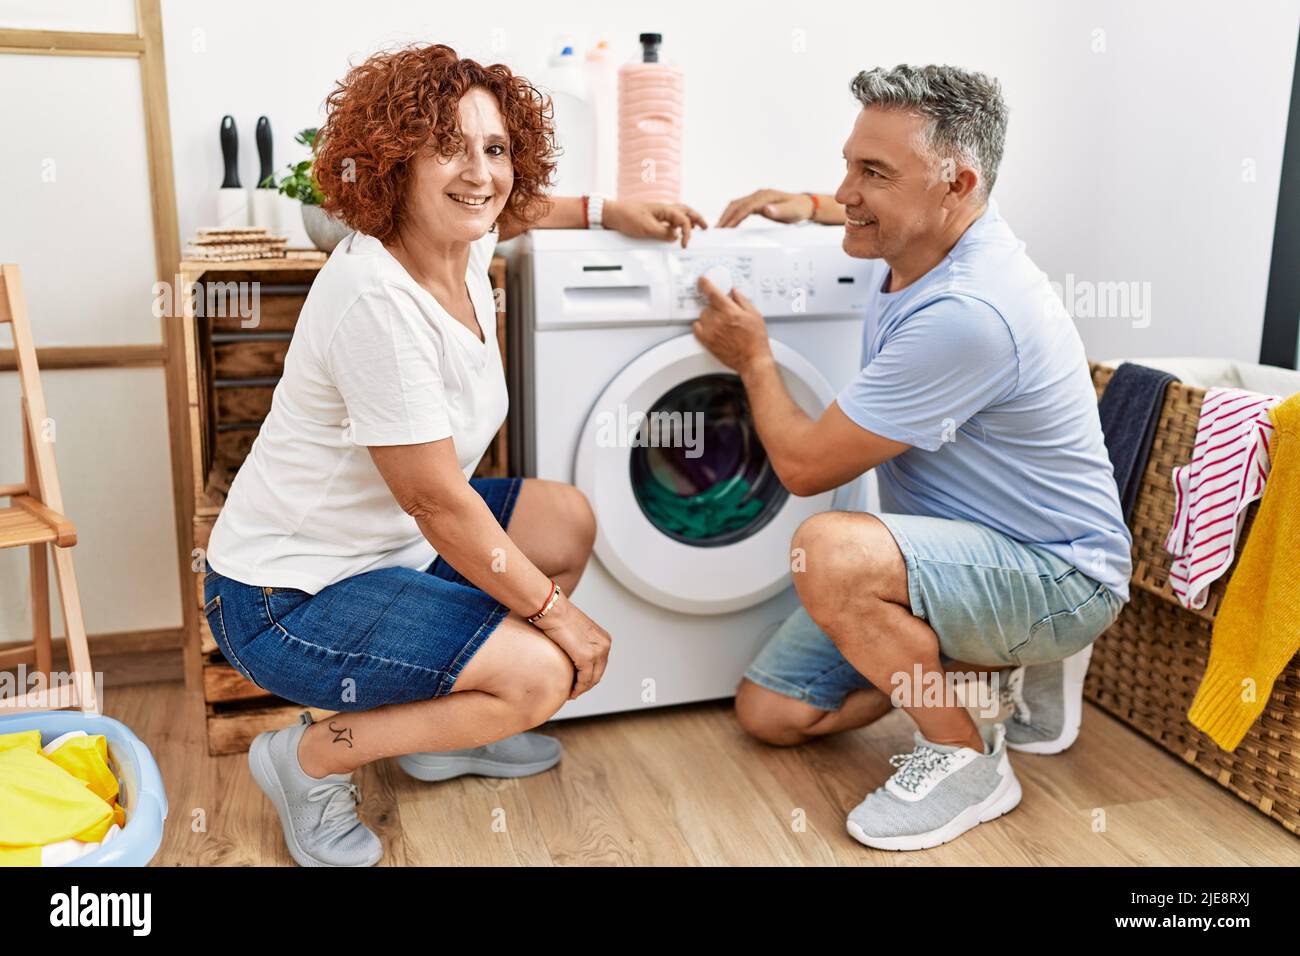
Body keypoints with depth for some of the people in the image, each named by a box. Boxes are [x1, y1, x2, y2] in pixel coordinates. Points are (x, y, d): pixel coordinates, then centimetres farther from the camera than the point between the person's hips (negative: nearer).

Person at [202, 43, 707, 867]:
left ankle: (443, 731, 21)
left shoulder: (466, 248, -4)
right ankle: (312, 759, 3)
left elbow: (498, 209, 24)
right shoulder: (377, 299, -30)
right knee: (538, 673, -18)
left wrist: (606, 211, 16)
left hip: (388, 540, 9)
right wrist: (552, 610, -16)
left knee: (569, 520, 10)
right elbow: (436, 499, -26)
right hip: (289, 594, -9)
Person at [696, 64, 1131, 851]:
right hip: (965, 553, 9)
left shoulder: (967, 313, -32)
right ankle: (1011, 663, 17)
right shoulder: (930, 241, -3)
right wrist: (808, 207, 11)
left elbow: (805, 465, -24)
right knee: (770, 712, 7)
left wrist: (754, 359, -7)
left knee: (831, 550, -38)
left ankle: (967, 760, -13)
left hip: (1059, 575, -9)